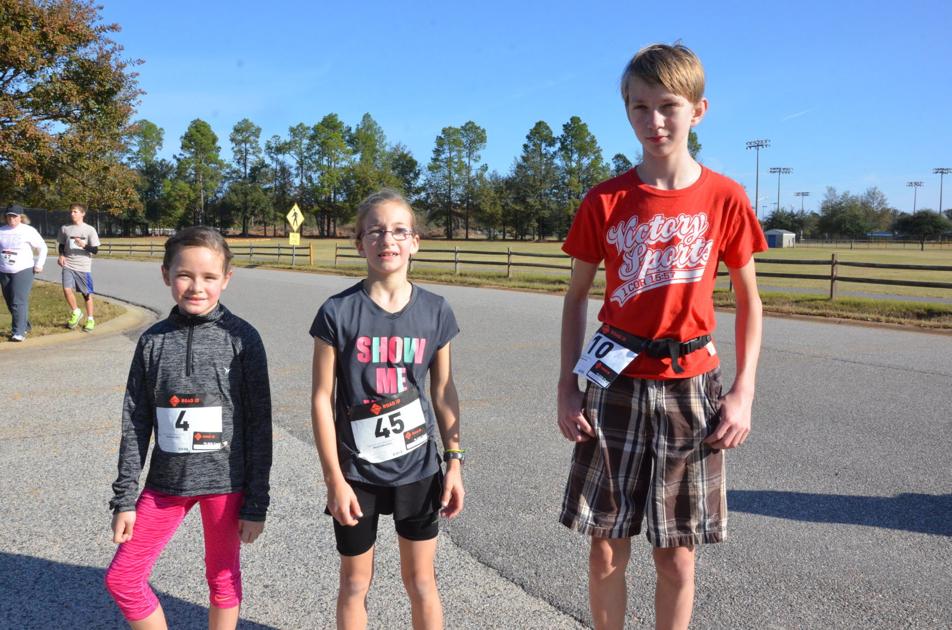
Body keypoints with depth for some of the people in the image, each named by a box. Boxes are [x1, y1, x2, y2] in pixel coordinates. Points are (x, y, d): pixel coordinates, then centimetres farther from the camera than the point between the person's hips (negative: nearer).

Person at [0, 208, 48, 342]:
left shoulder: (28, 230, -2)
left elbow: (42, 247, 4)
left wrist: (39, 264, -2)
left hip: (23, 271, -5)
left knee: (19, 302, -13)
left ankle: (19, 332, -14)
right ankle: (25, 326, 25)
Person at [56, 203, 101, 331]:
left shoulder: (90, 230, -4)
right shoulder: (65, 228, 5)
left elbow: (95, 249, -6)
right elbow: (61, 245, 17)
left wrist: (84, 245, -24)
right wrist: (61, 255, -2)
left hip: (84, 267, -2)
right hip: (68, 265, 2)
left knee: (86, 293, 5)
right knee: (67, 289, -15)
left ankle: (90, 319, 19)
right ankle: (75, 312, 9)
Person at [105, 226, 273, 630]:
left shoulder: (241, 338, -9)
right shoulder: (153, 341, -1)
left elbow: (259, 423, -7)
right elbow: (135, 423, 4)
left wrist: (257, 502, -7)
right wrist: (125, 497, 3)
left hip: (226, 480, -3)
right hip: (166, 482, 3)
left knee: (223, 577, 12)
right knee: (121, 579, 6)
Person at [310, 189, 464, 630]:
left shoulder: (434, 311, -4)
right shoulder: (338, 312, -11)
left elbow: (443, 390, 4)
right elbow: (322, 398, -9)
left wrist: (454, 461, 1)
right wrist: (334, 478, -11)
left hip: (418, 468, 2)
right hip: (356, 473, -1)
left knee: (421, 583, 14)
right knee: (355, 584, 15)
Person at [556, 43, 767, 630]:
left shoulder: (725, 197, -2)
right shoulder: (605, 201, -1)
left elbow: (749, 301, 5)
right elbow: (577, 296, 6)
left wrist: (743, 392, -3)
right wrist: (568, 388, 0)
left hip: (691, 388, 0)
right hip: (616, 385, 1)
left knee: (677, 559, 8)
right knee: (607, 552, 7)